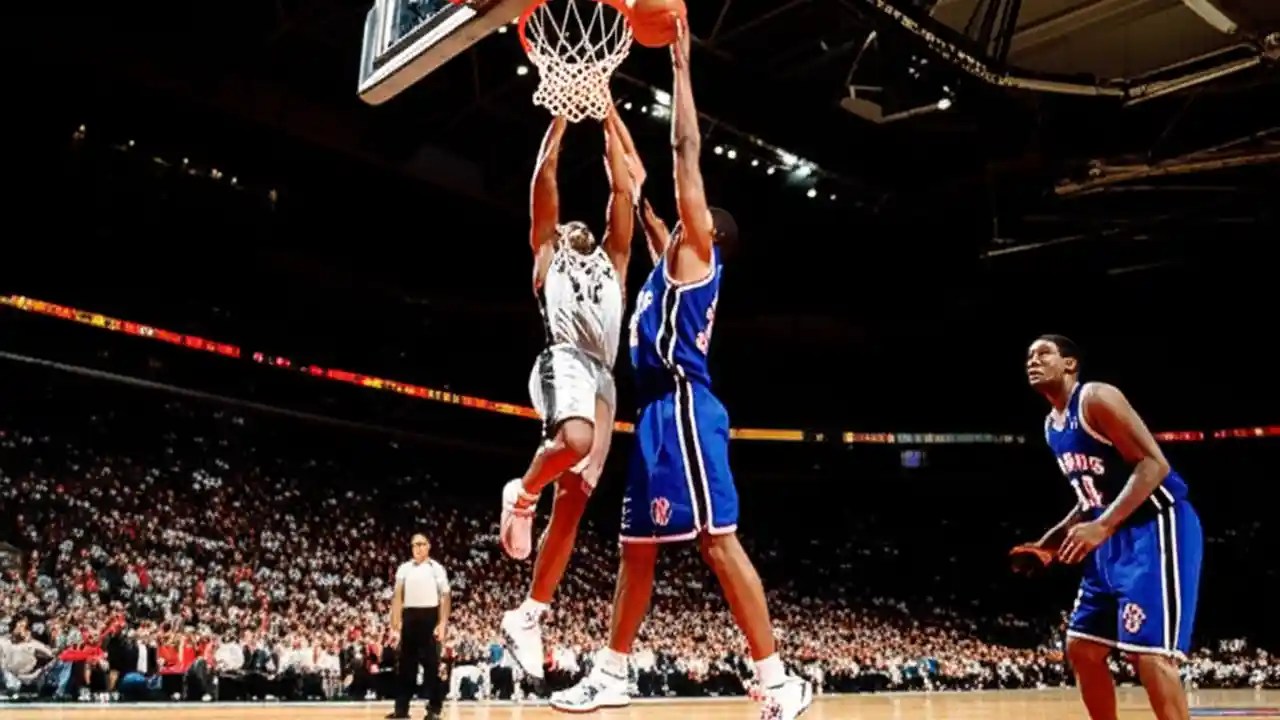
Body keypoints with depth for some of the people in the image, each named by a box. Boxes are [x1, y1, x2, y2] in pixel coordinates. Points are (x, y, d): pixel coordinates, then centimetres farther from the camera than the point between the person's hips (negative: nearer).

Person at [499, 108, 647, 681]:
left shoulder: (612, 260, 32)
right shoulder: (547, 253, 23)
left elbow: (623, 186, 29)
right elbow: (545, 174, 17)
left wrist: (608, 114, 29)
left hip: (603, 375, 5)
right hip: (565, 360, -4)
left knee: (574, 502, -3)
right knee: (574, 440, -37)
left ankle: (527, 615, 3)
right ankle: (522, 495, -6)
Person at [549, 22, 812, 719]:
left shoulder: (696, 250, 2)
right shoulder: (671, 255, 24)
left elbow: (686, 151, -1)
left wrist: (680, 68, 5)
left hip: (683, 407, -10)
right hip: (657, 409, 10)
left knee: (718, 539, -12)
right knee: (637, 544, 11)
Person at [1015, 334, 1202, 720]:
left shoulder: (1096, 398, -12)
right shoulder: (1052, 425, 15)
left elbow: (1154, 464, -20)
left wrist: (1102, 527, -29)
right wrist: (1049, 543, 15)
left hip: (1156, 527, -10)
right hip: (1115, 540, 10)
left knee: (1148, 653, -16)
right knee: (1081, 649, 10)